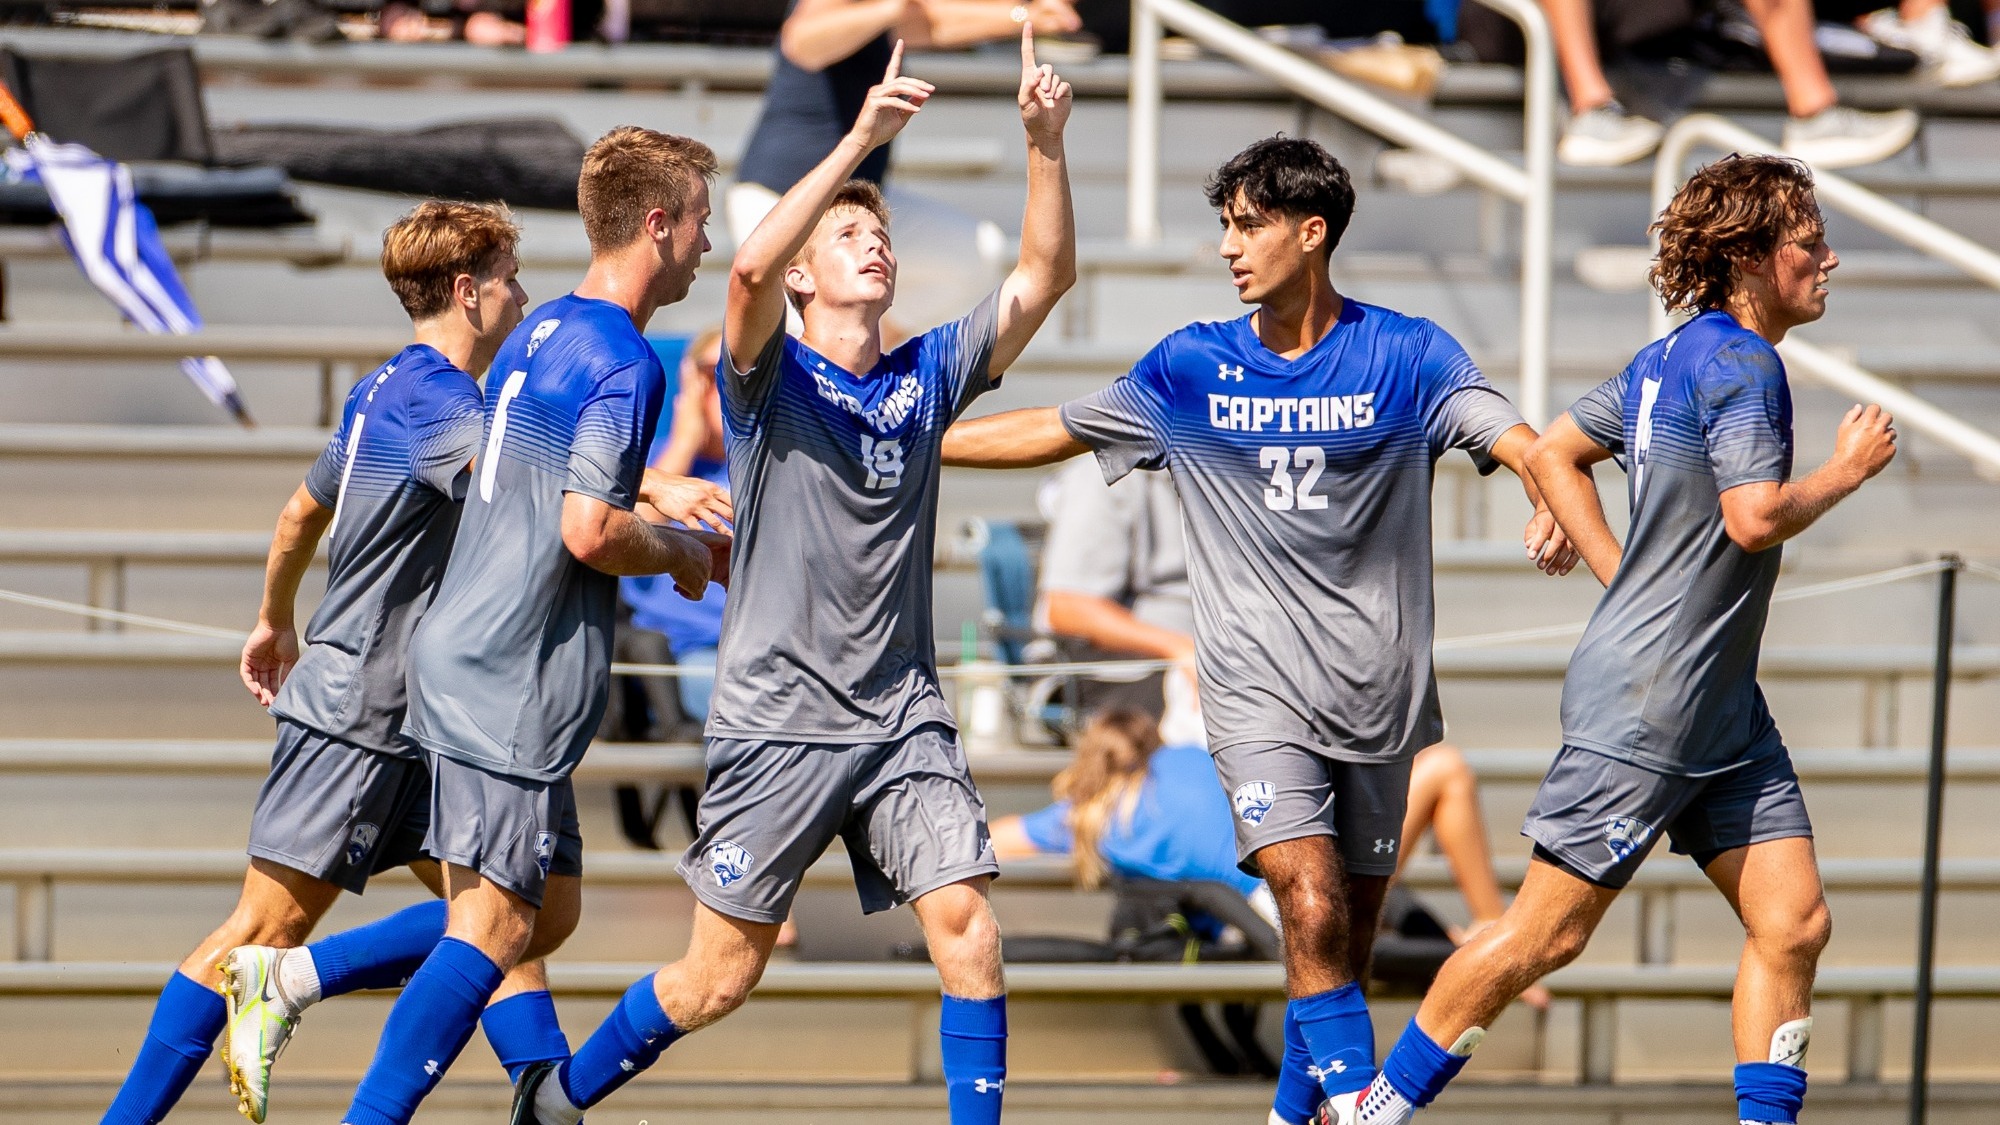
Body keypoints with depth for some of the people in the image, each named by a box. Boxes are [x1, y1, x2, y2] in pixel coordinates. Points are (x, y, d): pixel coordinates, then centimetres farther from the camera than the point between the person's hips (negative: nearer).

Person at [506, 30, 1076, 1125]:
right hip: (778, 720, -4)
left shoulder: (927, 376, 9)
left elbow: (1044, 273, 2)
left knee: (968, 930, -12)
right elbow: (751, 267, -26)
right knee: (721, 974, 3)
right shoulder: (770, 378, -5)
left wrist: (1045, 140, -13)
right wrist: (859, 139, -33)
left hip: (903, 718, 4)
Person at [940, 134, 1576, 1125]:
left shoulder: (1405, 355, 0)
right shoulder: (1190, 369, 5)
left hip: (1378, 688, 0)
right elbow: (1048, 432, 14)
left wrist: (1554, 510, -33)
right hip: (1257, 687, 0)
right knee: (1313, 914, -19)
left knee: (1350, 940, 6)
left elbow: (1522, 445, -10)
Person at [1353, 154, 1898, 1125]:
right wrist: (1849, 468, -10)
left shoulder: (1672, 357, 13)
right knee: (1547, 934, -3)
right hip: (1643, 706, -10)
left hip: (1723, 713, 10)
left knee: (1794, 924, 1)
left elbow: (1552, 455, 20)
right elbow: (1756, 519, -26)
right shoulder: (1739, 363, -15)